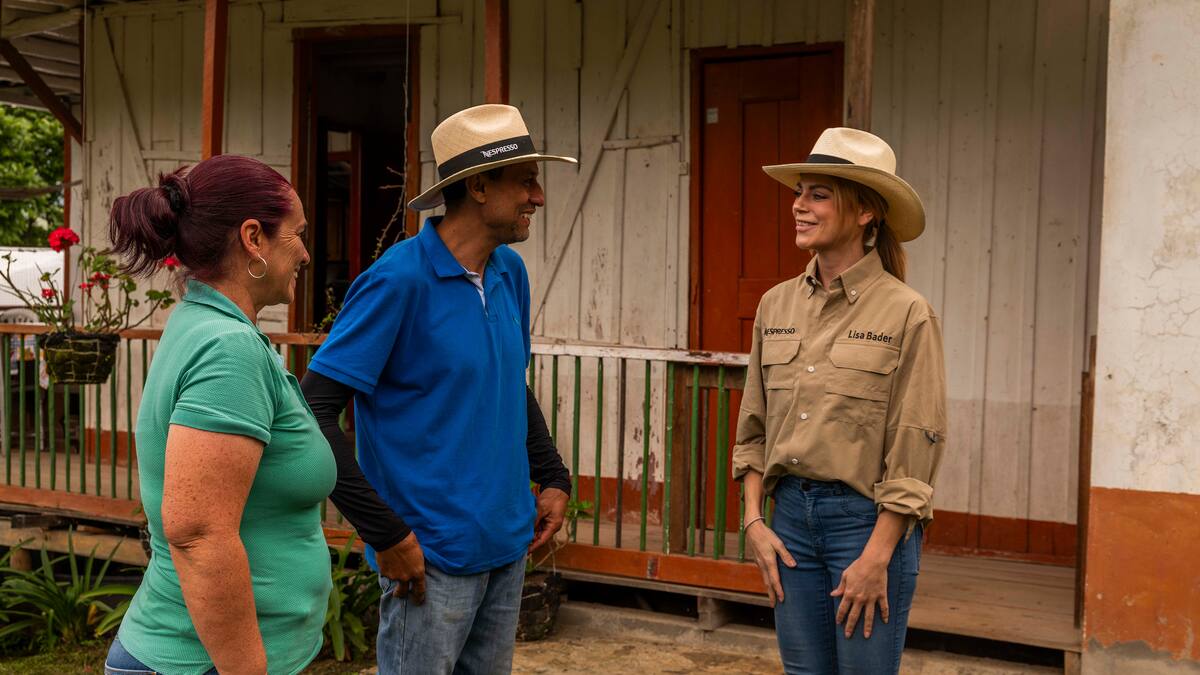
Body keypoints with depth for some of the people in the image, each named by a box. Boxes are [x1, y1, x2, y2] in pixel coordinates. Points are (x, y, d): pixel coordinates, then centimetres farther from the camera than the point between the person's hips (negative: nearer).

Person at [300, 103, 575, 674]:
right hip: (433, 556, -7)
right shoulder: (399, 279, -17)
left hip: (509, 544, 7)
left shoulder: (510, 272, 5)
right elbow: (314, 414, -19)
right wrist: (386, 534, -19)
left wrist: (553, 477, 10)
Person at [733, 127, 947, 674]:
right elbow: (754, 429, 10)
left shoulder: (906, 313, -10)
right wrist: (754, 521, 3)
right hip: (791, 513, 5)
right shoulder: (776, 305, 5)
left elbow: (914, 449, -11)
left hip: (870, 520, -5)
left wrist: (877, 557, -14)